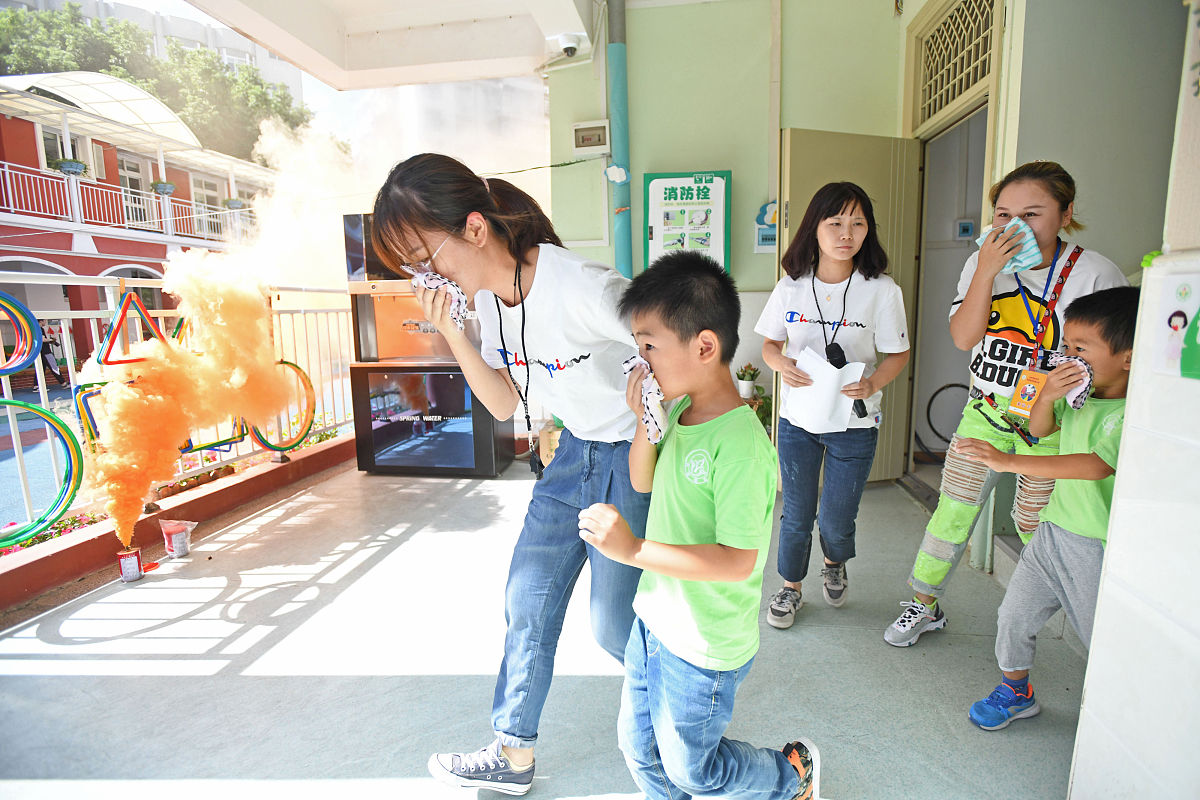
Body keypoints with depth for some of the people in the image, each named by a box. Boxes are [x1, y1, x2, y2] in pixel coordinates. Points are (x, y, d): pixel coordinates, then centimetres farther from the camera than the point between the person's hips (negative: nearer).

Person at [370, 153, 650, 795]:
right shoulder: (488, 296, -3)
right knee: (527, 603, 14)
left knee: (615, 627, 6)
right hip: (575, 450, 8)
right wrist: (452, 335, -11)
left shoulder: (585, 290, -29)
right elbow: (505, 406, 2)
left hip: (634, 456, -7)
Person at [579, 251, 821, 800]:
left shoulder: (739, 444, -30)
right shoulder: (678, 410, -5)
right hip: (655, 617, 7)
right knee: (639, 745, 25)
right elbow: (644, 482, 8)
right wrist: (643, 422, -9)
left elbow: (738, 562, -29)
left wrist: (633, 549, -32)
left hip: (704, 645, -7)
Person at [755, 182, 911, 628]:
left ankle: (835, 565, 47)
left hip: (854, 425, -1)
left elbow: (898, 354, -1)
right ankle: (791, 587, 36)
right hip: (796, 419, 1)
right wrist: (781, 363, -17)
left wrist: (872, 383, -21)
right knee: (796, 515, 11)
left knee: (836, 521, 10)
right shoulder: (791, 287, -4)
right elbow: (770, 343, 6)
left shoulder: (882, 291, -9)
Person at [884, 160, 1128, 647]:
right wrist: (987, 270, -21)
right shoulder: (984, 263, -1)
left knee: (1034, 522, 7)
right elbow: (964, 337, -12)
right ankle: (925, 606, 21)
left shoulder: (1095, 274, -10)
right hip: (986, 410, 3)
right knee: (953, 508, 5)